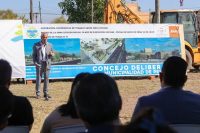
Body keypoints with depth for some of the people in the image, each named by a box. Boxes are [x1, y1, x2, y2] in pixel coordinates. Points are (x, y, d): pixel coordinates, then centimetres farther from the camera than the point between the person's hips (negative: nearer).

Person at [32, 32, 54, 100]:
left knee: (46, 79, 5)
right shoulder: (36, 45, 1)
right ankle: (37, 93, 6)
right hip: (39, 64, -2)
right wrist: (35, 63, -7)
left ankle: (45, 93, 12)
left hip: (47, 64, 2)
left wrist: (51, 54, -9)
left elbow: (52, 53, 15)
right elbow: (34, 55, 4)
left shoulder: (49, 45, 9)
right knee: (38, 79, 0)